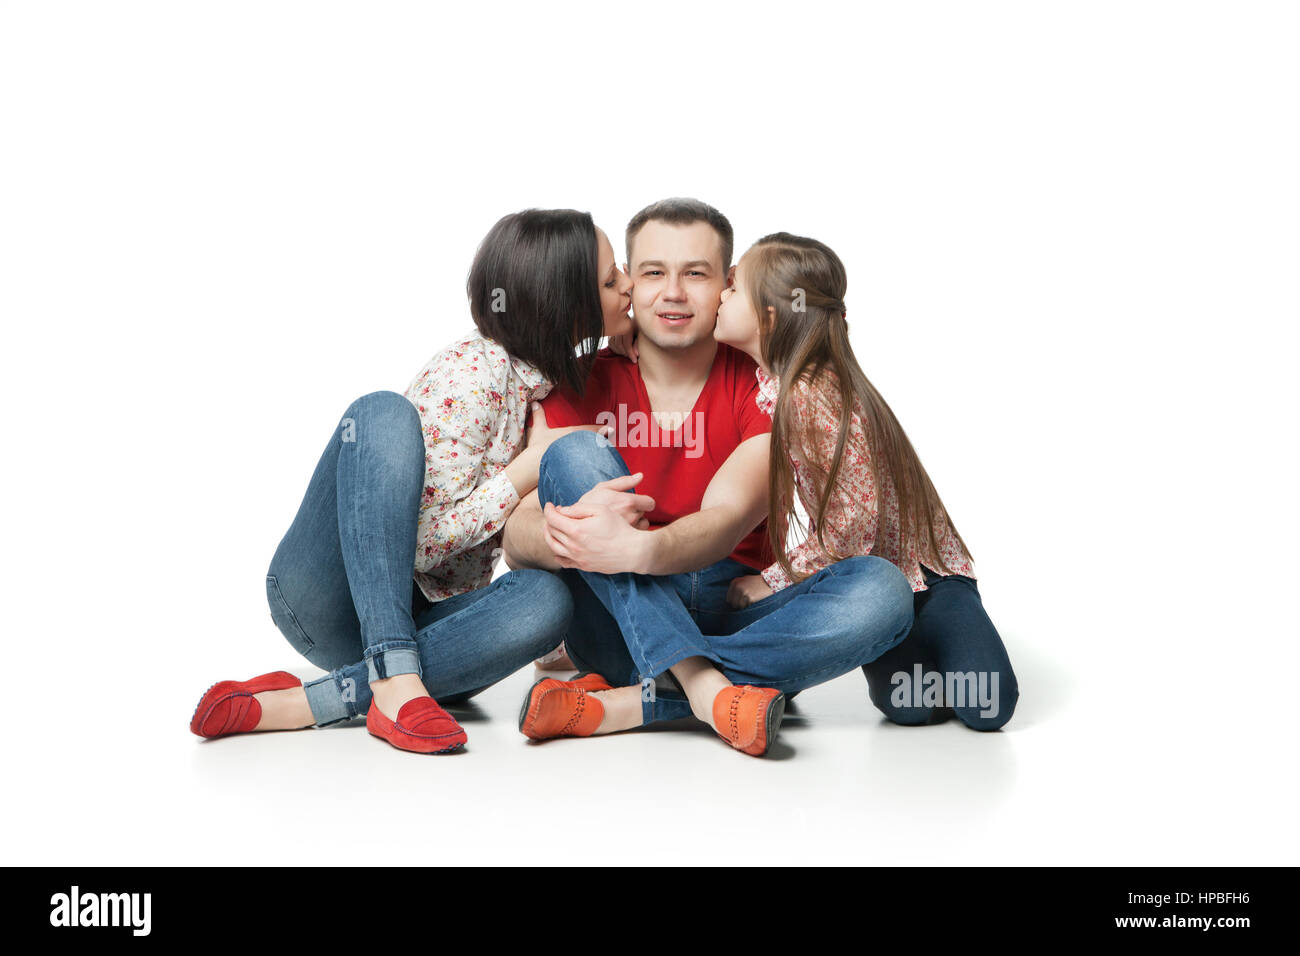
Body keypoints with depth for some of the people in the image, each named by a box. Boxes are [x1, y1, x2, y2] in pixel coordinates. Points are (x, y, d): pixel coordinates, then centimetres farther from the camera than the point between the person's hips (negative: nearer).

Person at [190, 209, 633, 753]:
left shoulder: (560, 381, 10)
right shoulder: (474, 369, -13)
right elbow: (422, 540, -18)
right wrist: (532, 465, -16)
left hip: (421, 622, 5)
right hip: (325, 601, -5)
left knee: (546, 600, -28)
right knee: (384, 411, -28)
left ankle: (294, 706, -26)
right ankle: (394, 679, -38)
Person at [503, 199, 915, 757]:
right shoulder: (583, 386, 0)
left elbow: (726, 521, -19)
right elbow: (517, 542, -11)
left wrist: (638, 549, -42)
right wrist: (569, 535, -37)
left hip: (736, 616, 0)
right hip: (618, 623, 0)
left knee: (881, 590, -26)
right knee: (572, 456, -21)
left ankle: (622, 704, -33)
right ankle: (706, 689, -33)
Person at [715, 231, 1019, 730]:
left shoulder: (811, 396, -26)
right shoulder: (768, 383, 0)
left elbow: (855, 524, -26)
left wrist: (773, 580, -19)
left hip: (921, 564, -6)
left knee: (987, 709, -17)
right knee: (906, 707, -15)